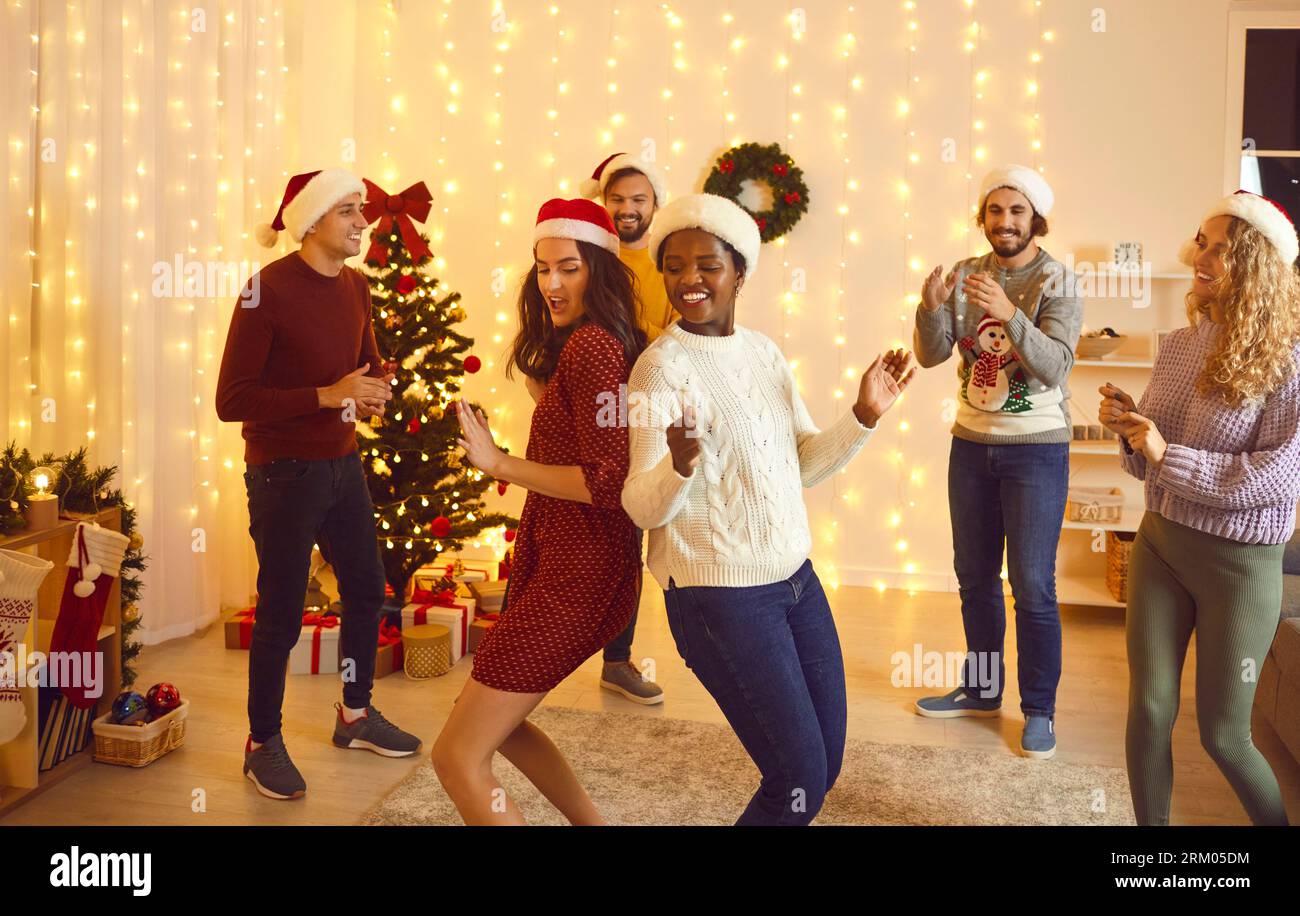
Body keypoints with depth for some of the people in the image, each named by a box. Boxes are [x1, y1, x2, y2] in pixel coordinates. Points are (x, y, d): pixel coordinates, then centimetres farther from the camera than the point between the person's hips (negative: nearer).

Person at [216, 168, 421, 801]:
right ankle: (262, 743, 21)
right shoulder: (269, 288, -17)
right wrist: (328, 395, -26)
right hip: (283, 472, -7)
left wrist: (374, 392, -5)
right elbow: (232, 399, -19)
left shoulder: (355, 286, 4)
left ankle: (356, 714, 35)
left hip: (342, 464, 7)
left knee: (367, 589, 16)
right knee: (281, 614, 2)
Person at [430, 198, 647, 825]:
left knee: (458, 758, -5)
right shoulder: (589, 345, 14)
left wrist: (501, 465, -17)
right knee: (495, 721, 26)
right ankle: (593, 823, 35)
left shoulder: (590, 345, -16)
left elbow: (611, 481, -21)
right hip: (557, 558, 11)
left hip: (577, 575, -11)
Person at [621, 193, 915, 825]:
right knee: (801, 784, -2)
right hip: (719, 598, -7)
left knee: (825, 767, 15)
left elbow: (804, 464, 11)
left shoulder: (763, 352, 5)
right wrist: (681, 460, -38)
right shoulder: (663, 365, -14)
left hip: (795, 579, 7)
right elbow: (645, 508, -18)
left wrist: (864, 415, -3)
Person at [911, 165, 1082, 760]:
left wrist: (1009, 316, -38)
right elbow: (932, 354, -6)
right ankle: (981, 689, 29)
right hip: (972, 443, 5)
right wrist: (931, 307, -26)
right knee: (974, 576, 14)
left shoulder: (1056, 281, -9)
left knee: (1032, 585, -2)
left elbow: (1055, 365, -23)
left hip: (1036, 448, -5)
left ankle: (1039, 709, 13)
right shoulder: (967, 275, 3)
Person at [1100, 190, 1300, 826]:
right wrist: (1129, 427, -9)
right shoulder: (1178, 346, 4)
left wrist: (1168, 457, -23)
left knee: (1223, 735, 7)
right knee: (1149, 708, 7)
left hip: (1239, 562, -5)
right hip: (1158, 541, 5)